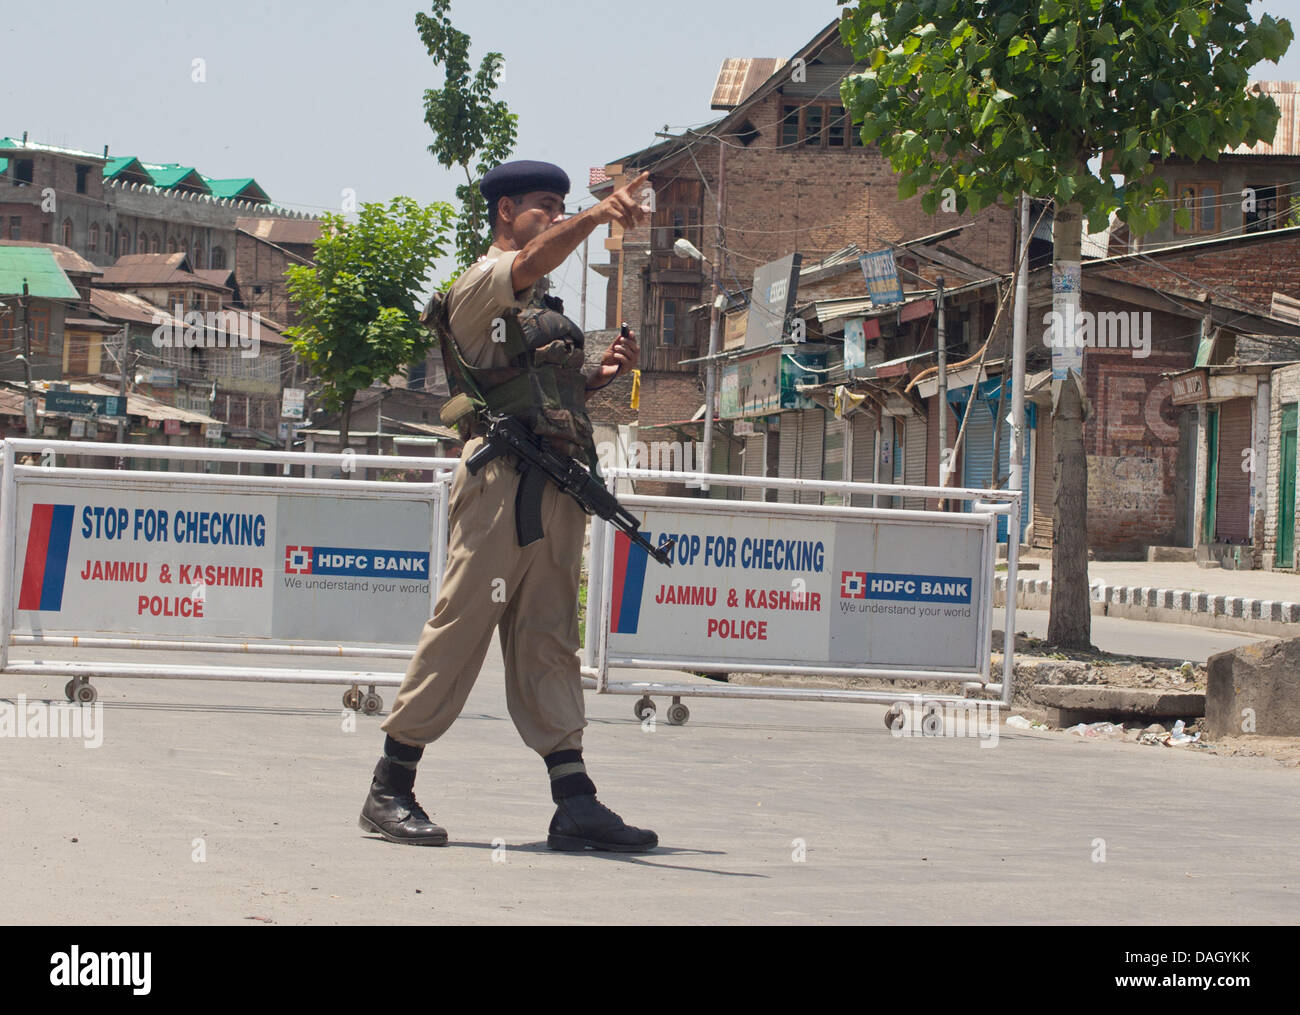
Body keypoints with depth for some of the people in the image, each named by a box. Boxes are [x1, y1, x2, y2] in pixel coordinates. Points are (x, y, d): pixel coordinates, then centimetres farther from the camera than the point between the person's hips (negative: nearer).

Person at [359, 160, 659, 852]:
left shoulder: (537, 306, 25)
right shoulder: (482, 284, -1)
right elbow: (532, 262, -23)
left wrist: (599, 375, 12)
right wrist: (597, 216, -38)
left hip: (558, 482, 9)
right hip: (504, 475, -9)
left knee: (549, 639, 4)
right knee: (460, 625, -8)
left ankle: (574, 800, -1)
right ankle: (390, 790, -3)